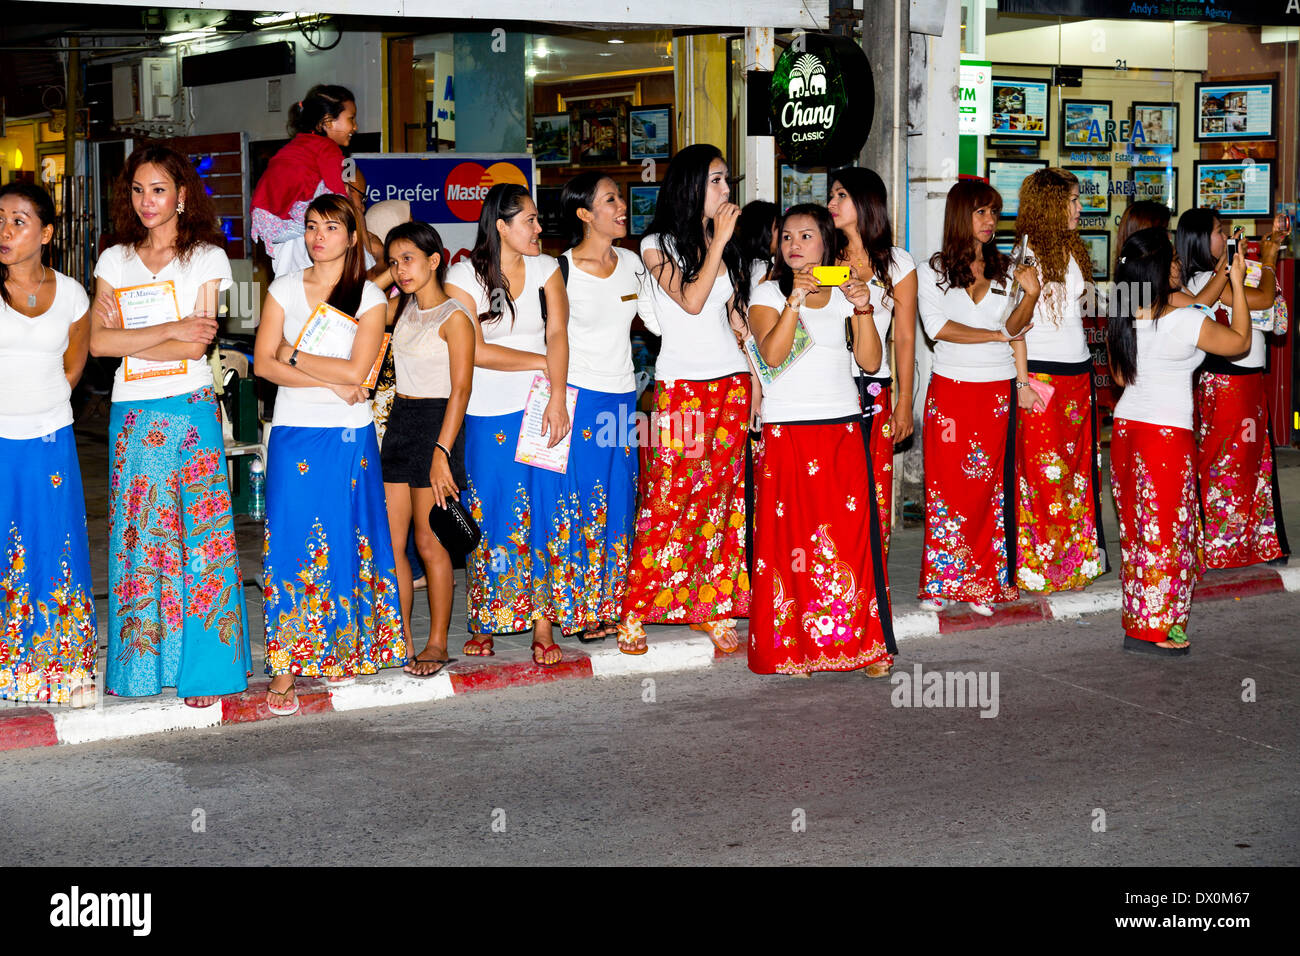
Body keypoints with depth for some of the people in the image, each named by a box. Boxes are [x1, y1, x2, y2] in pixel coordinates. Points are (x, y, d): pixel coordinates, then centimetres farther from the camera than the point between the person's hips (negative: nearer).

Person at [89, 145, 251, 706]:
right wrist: (171, 330, -10)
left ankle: (205, 663, 1)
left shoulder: (207, 257, 4)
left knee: (199, 533, -5)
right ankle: (139, 663, 11)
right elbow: (97, 341, -2)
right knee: (135, 535, 3)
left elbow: (197, 345, -7)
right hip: (132, 413, 3)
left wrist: (129, 338, -6)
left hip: (190, 411, -3)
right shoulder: (115, 260, 12)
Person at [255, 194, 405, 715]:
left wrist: (295, 356, -6)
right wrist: (331, 381, -11)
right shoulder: (284, 288, 8)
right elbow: (264, 363, -2)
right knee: (290, 541, -5)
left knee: (344, 542, 2)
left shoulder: (370, 297, 2)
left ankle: (342, 650, 18)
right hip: (293, 433, 1)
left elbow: (357, 370, -10)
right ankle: (285, 667, -2)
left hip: (349, 437, -1)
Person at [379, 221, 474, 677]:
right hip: (399, 420, 7)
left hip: (436, 424, -7)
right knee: (391, 542, 4)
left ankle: (437, 644, 9)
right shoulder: (402, 308, 10)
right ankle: (402, 641, 13)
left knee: (429, 542, -2)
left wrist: (442, 452, -21)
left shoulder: (454, 317, -11)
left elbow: (460, 389, -15)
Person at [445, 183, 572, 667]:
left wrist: (557, 397, -18)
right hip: (487, 415, -2)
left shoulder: (546, 269, 6)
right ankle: (487, 622, 14)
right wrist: (541, 363, -6)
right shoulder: (463, 277, -3)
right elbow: (475, 352, -9)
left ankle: (542, 623, 5)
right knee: (490, 517, 2)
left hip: (540, 408, 2)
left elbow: (557, 333, -6)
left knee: (542, 514, 0)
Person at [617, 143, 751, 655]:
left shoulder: (723, 245, 15)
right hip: (681, 386, -5)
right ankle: (635, 611, 0)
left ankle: (714, 608, 11)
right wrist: (719, 240, -11)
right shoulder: (658, 244, -1)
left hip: (732, 382, 5)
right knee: (668, 498, -8)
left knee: (722, 498, 4)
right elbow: (691, 301, -14)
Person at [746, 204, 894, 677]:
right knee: (791, 536, -4)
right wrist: (795, 300, -20)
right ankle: (792, 648, 3)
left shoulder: (845, 292, 12)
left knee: (851, 532, -3)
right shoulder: (768, 293, 5)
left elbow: (870, 362, 3)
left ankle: (864, 643, 4)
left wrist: (863, 310, -9)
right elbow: (772, 353, -12)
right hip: (786, 430, -2)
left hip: (843, 428, 2)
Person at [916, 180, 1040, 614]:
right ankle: (940, 582, 4)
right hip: (950, 387, -2)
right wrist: (996, 336, -7)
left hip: (997, 392, 2)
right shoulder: (933, 270, 3)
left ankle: (981, 584, 7)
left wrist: (1030, 296, -16)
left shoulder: (1006, 269, 10)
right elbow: (937, 327, -8)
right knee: (946, 485, -3)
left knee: (989, 486, 1)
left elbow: (1012, 328, 2)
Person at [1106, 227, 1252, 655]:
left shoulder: (1120, 320, 0)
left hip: (1126, 428, 6)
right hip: (1168, 435, -6)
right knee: (1166, 530, 2)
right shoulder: (1186, 322, -18)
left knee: (1135, 527, 14)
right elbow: (1240, 341, -2)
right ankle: (1160, 631, 7)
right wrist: (1238, 284, 4)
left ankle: (1137, 620, 21)